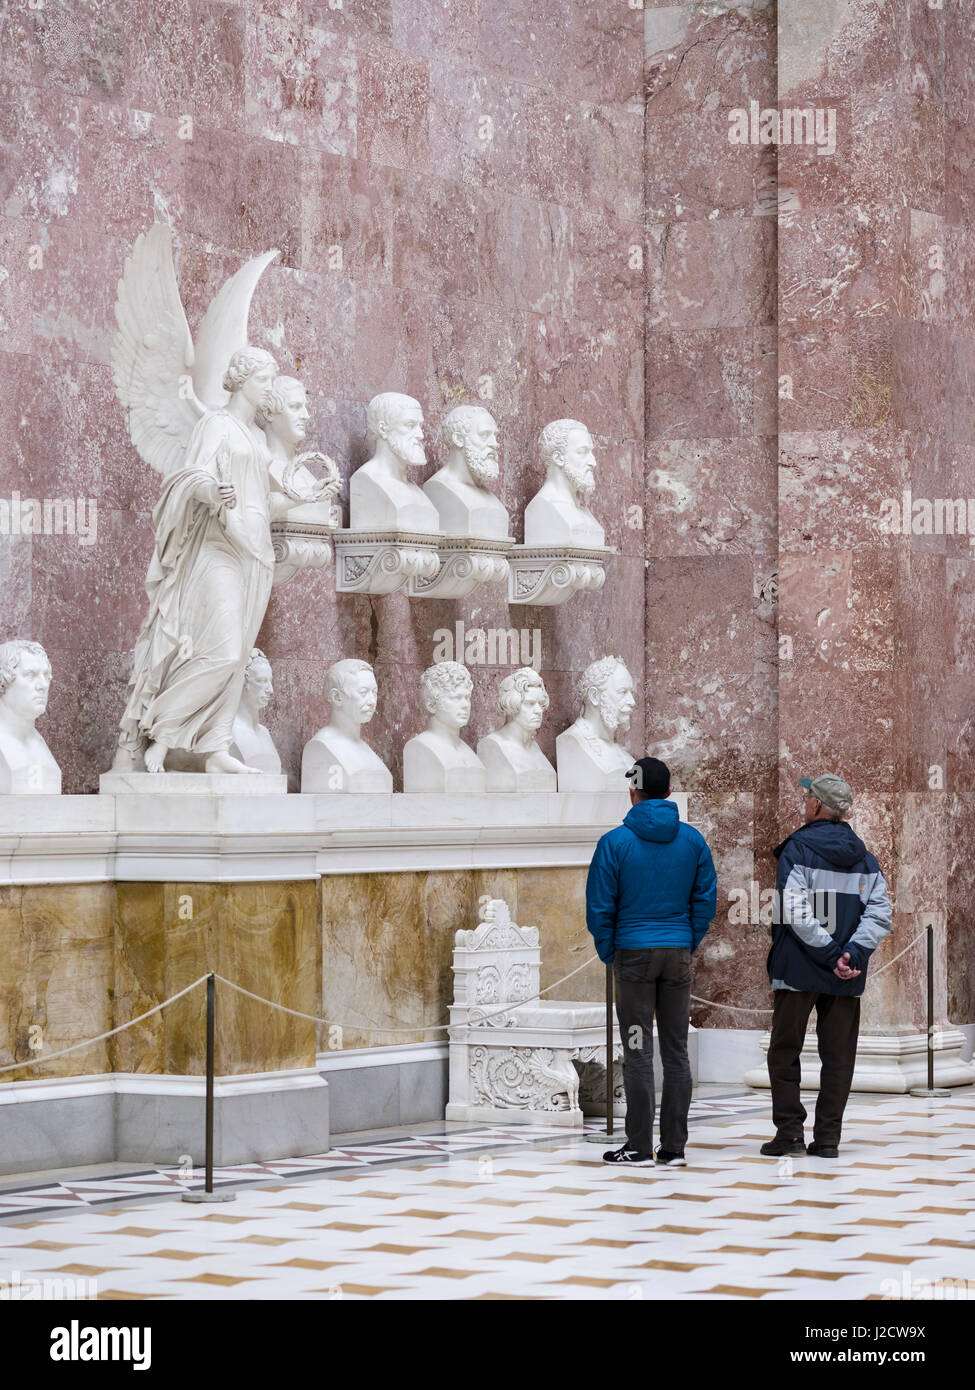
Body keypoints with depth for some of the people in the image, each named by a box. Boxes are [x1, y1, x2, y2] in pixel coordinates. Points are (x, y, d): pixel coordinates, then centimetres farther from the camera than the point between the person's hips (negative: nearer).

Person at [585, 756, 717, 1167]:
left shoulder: (615, 842, -7)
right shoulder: (693, 840, 3)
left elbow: (600, 906, -5)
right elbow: (706, 899, 5)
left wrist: (608, 952, 7)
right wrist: (689, 945, 13)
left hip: (633, 953, -3)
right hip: (678, 955, 3)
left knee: (638, 1051, -1)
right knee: (676, 1051, 7)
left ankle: (639, 1146, -1)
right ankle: (674, 1146, 7)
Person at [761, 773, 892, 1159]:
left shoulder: (797, 849, -6)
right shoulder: (865, 858, 9)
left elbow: (796, 914, -17)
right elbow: (879, 913, -1)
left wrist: (830, 954, -14)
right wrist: (852, 953, -10)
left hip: (798, 969, -4)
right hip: (846, 980, 4)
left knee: (784, 1051, 7)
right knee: (837, 1055, 7)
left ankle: (789, 1130, 0)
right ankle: (827, 1138, 5)